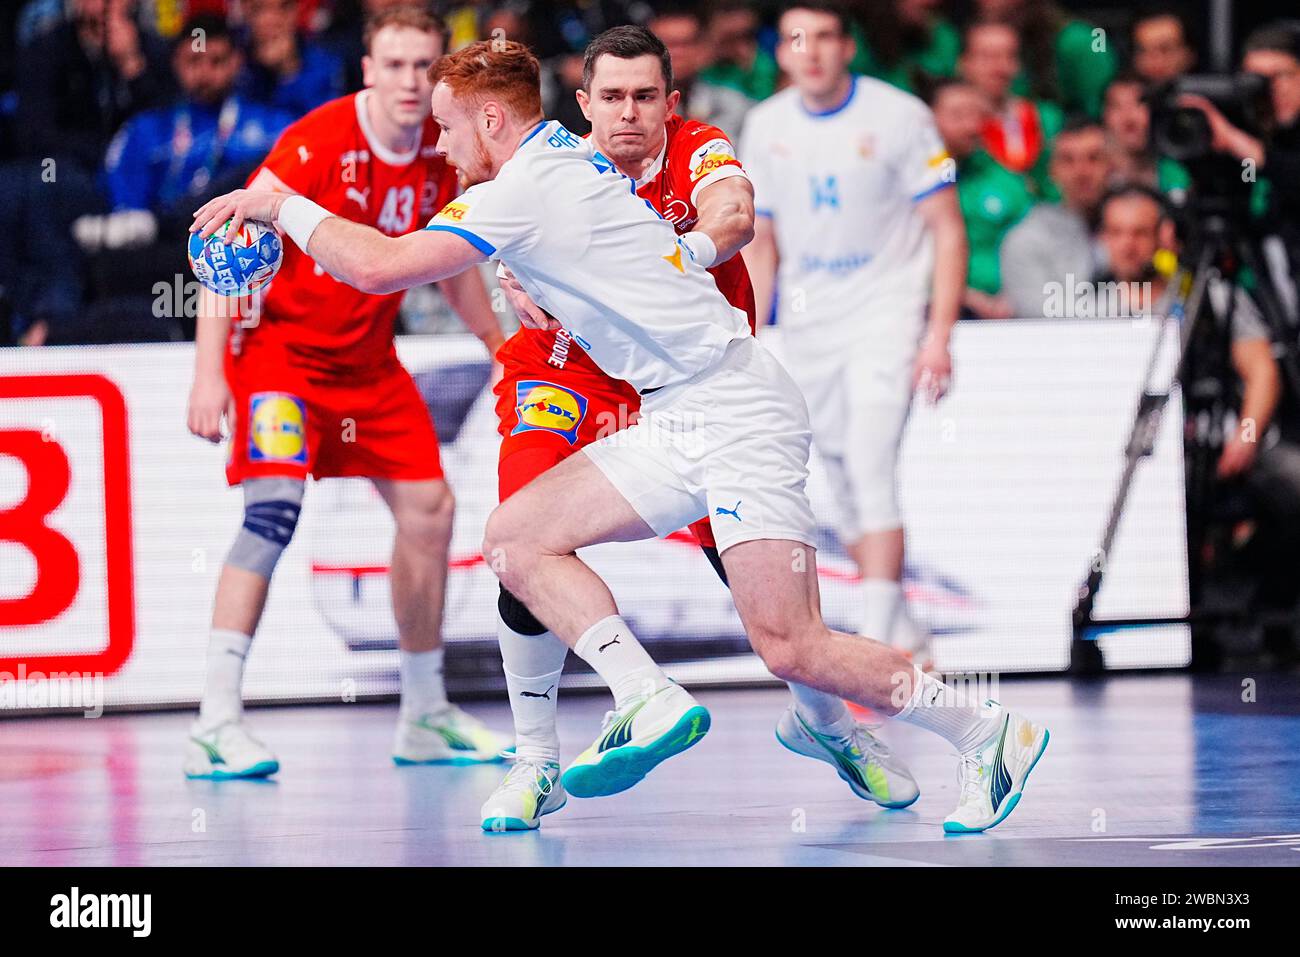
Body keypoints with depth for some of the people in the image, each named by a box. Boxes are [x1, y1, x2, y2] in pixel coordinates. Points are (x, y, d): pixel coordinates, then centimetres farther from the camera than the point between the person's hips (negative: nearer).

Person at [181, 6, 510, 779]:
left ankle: (426, 715, 22)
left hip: (369, 359, 7)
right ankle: (217, 722, -23)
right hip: (278, 345, -7)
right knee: (275, 507, -23)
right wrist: (209, 372, -27)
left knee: (429, 509, 7)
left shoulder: (440, 155, -2)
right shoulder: (318, 142, -22)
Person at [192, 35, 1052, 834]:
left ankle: (990, 735, -1)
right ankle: (652, 703, -8)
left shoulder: (528, 189, -13)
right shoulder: (570, 159, 14)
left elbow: (381, 268, -17)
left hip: (732, 408, -10)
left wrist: (280, 206, -2)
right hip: (678, 423, 10)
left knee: (790, 648, -15)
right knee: (515, 539, 0)